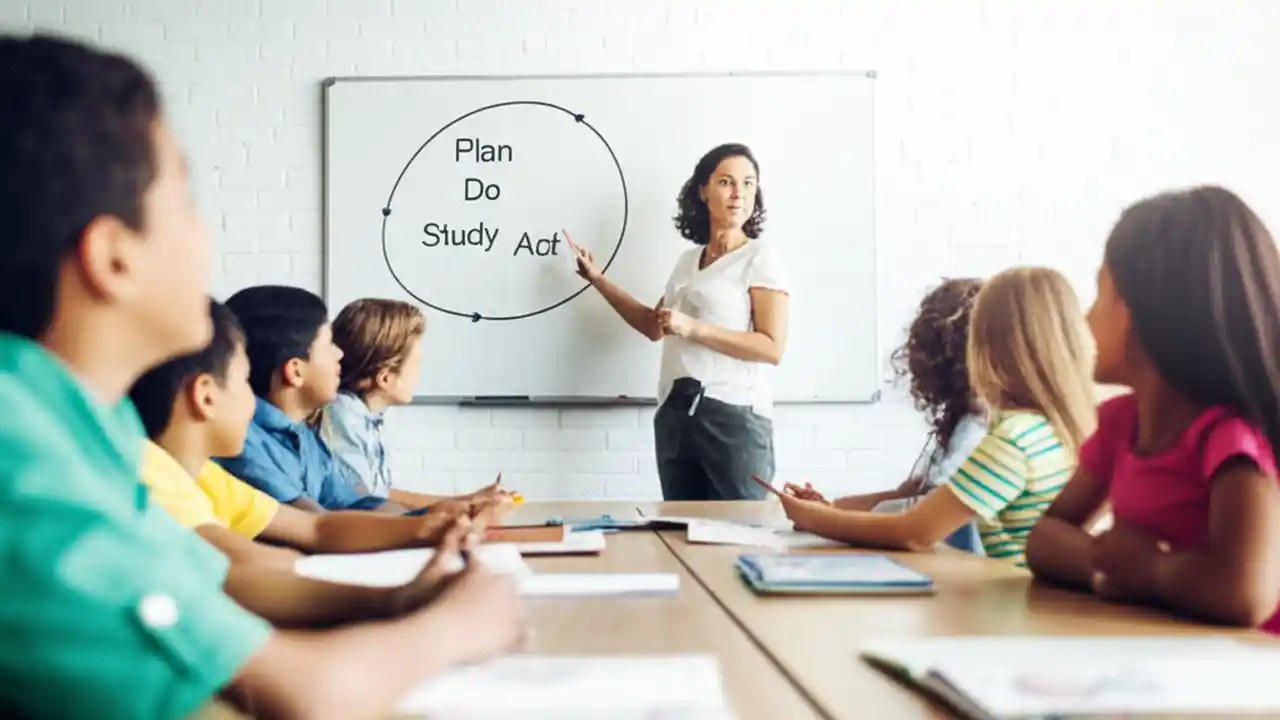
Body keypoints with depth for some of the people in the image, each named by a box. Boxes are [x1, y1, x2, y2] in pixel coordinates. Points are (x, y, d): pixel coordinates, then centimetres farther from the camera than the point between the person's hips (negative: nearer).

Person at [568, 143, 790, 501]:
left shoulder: (760, 258, -2)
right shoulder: (688, 261, 17)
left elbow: (772, 348, -12)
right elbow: (654, 326, 27)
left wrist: (694, 328, -18)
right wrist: (598, 280, 24)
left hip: (734, 416, -6)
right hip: (675, 414, 6)